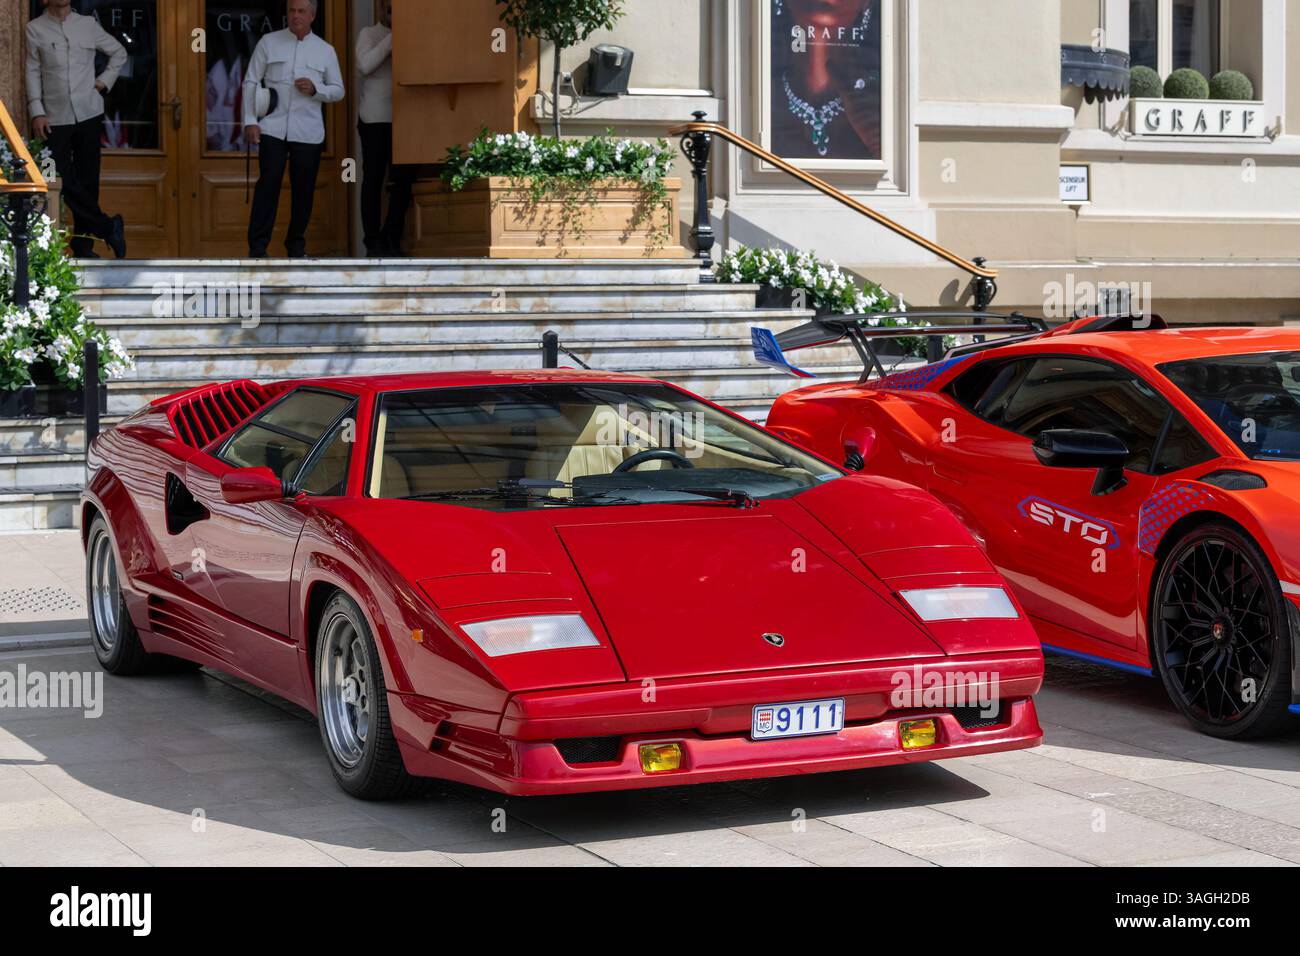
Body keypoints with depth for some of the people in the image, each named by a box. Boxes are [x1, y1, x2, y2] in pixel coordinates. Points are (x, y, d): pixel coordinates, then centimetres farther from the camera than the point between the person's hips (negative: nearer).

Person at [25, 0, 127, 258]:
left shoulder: (88, 25, 6)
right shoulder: (35, 29, 0)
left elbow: (119, 53, 18)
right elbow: (33, 72, -1)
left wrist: (104, 81, 6)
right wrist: (37, 112, -7)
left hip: (89, 113, 2)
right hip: (55, 118, -2)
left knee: (87, 180, 5)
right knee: (64, 181, -9)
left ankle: (83, 244, 13)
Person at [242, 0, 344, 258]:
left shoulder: (325, 51, 9)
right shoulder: (269, 42, 5)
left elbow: (338, 91, 12)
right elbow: (250, 82, 4)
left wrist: (315, 89, -9)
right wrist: (250, 120, -5)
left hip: (308, 131, 2)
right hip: (273, 128, -2)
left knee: (303, 189, 5)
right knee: (268, 184, -8)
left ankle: (297, 245, 17)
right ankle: (257, 247, -6)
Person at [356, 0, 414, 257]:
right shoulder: (369, 34, 7)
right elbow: (365, 65, -9)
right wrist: (391, 40, -11)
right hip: (374, 117, -3)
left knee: (404, 178, -3)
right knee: (373, 179, -1)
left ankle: (392, 237, 7)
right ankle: (373, 241, 2)